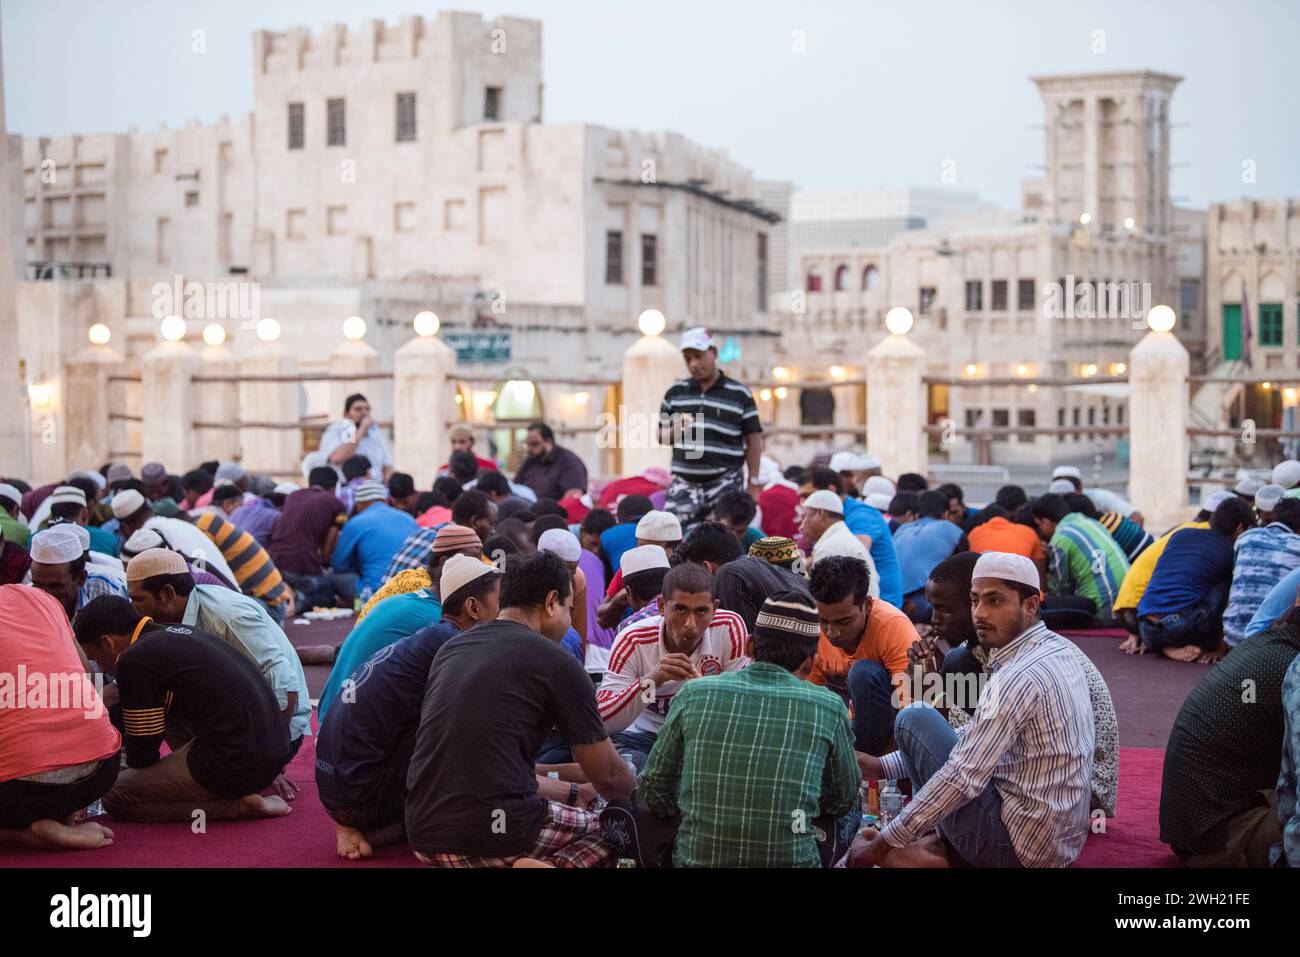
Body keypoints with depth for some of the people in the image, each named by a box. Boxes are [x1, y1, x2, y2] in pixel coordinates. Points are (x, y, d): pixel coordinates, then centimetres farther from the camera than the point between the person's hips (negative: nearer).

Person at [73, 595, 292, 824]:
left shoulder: (135, 661, -9)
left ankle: (236, 805, -4)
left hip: (235, 765, -9)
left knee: (114, 797, 2)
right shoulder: (175, 632, 18)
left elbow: (142, 752, 0)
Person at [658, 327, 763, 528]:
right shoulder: (675, 392, 11)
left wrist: (754, 483, 0)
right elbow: (661, 436, 15)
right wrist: (674, 431, -8)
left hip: (725, 484, -3)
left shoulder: (740, 395, 3)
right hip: (685, 485, 3)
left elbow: (753, 441, 4)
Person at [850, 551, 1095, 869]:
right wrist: (883, 767, 11)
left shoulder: (1020, 678, -22)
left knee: (914, 720, -5)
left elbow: (963, 779, -24)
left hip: (1019, 848, -10)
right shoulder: (1056, 649, 8)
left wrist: (882, 845, -16)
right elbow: (973, 744, 15)